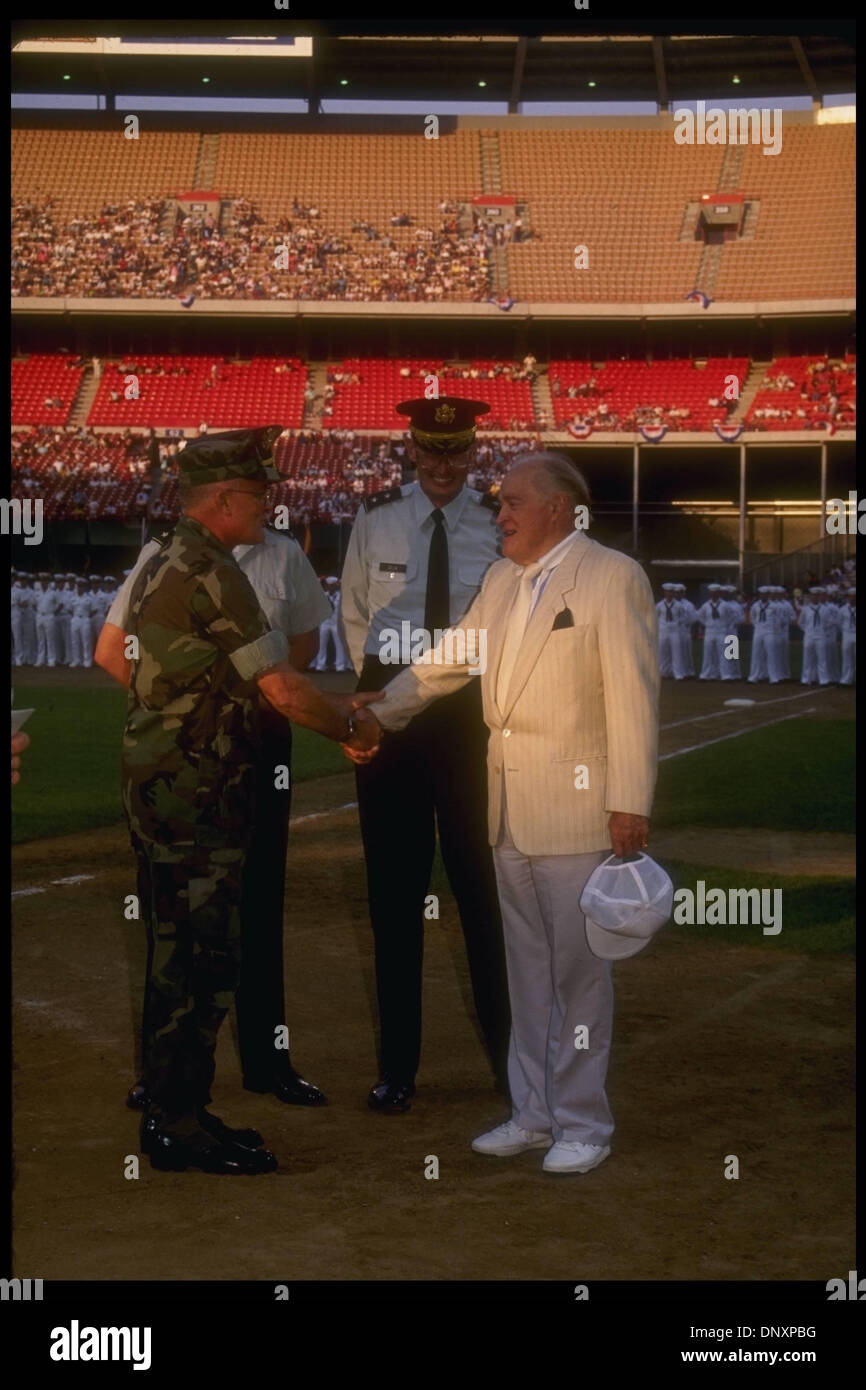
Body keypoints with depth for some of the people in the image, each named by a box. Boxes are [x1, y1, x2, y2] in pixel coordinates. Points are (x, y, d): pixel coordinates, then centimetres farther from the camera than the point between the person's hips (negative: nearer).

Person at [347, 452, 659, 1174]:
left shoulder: (613, 577, -8)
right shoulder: (501, 580, 13)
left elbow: (633, 697, -12)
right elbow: (445, 662, 22)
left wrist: (631, 804, -15)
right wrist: (376, 715, 21)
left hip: (576, 808, -7)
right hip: (510, 811, 7)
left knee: (577, 969, -1)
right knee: (528, 969, 13)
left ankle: (582, 1124, 9)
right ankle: (533, 1114, 23)